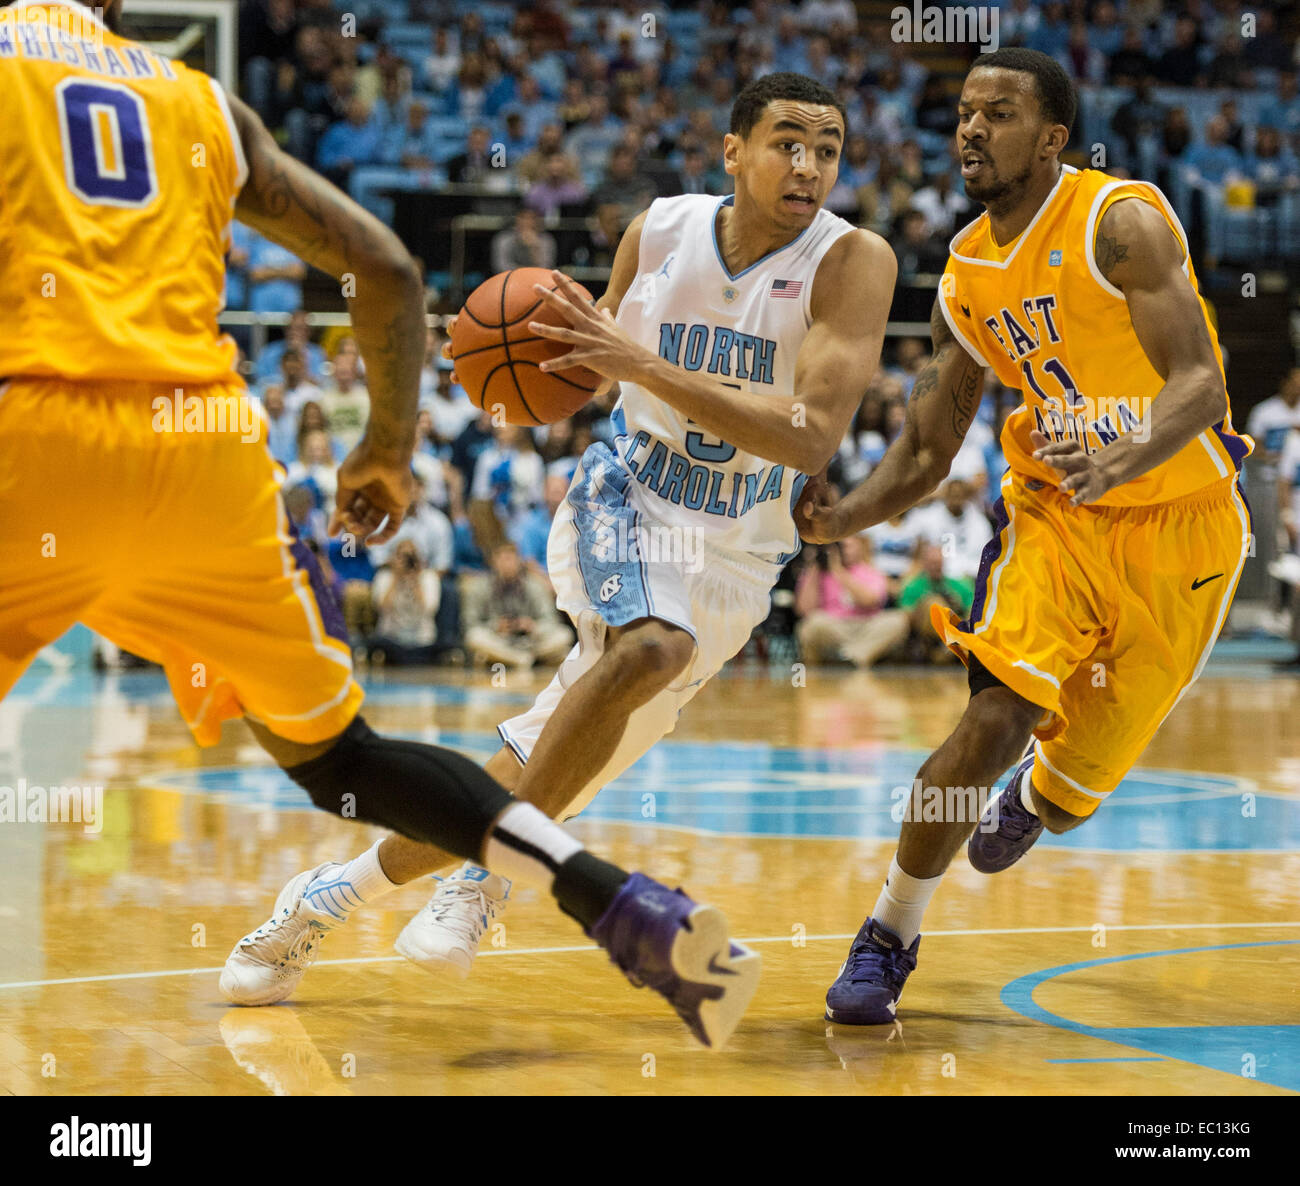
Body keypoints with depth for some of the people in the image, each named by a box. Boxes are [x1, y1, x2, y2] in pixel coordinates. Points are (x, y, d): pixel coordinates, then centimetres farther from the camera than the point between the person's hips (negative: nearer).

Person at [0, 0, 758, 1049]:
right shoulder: (201, 101, 21)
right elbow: (388, 269, 20)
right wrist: (391, 445, 31)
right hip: (207, 446, 5)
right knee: (334, 753, 19)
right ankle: (638, 915, 10)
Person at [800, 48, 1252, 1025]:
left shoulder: (1122, 221, -18)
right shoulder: (966, 278, 0)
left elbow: (1200, 384, -26)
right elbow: (926, 450, 6)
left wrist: (1121, 461, -46)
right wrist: (844, 517, -13)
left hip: (1182, 520, -3)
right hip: (1056, 512, 3)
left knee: (1086, 773, 7)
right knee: (995, 717, -19)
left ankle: (1032, 802, 47)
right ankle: (887, 940, -4)